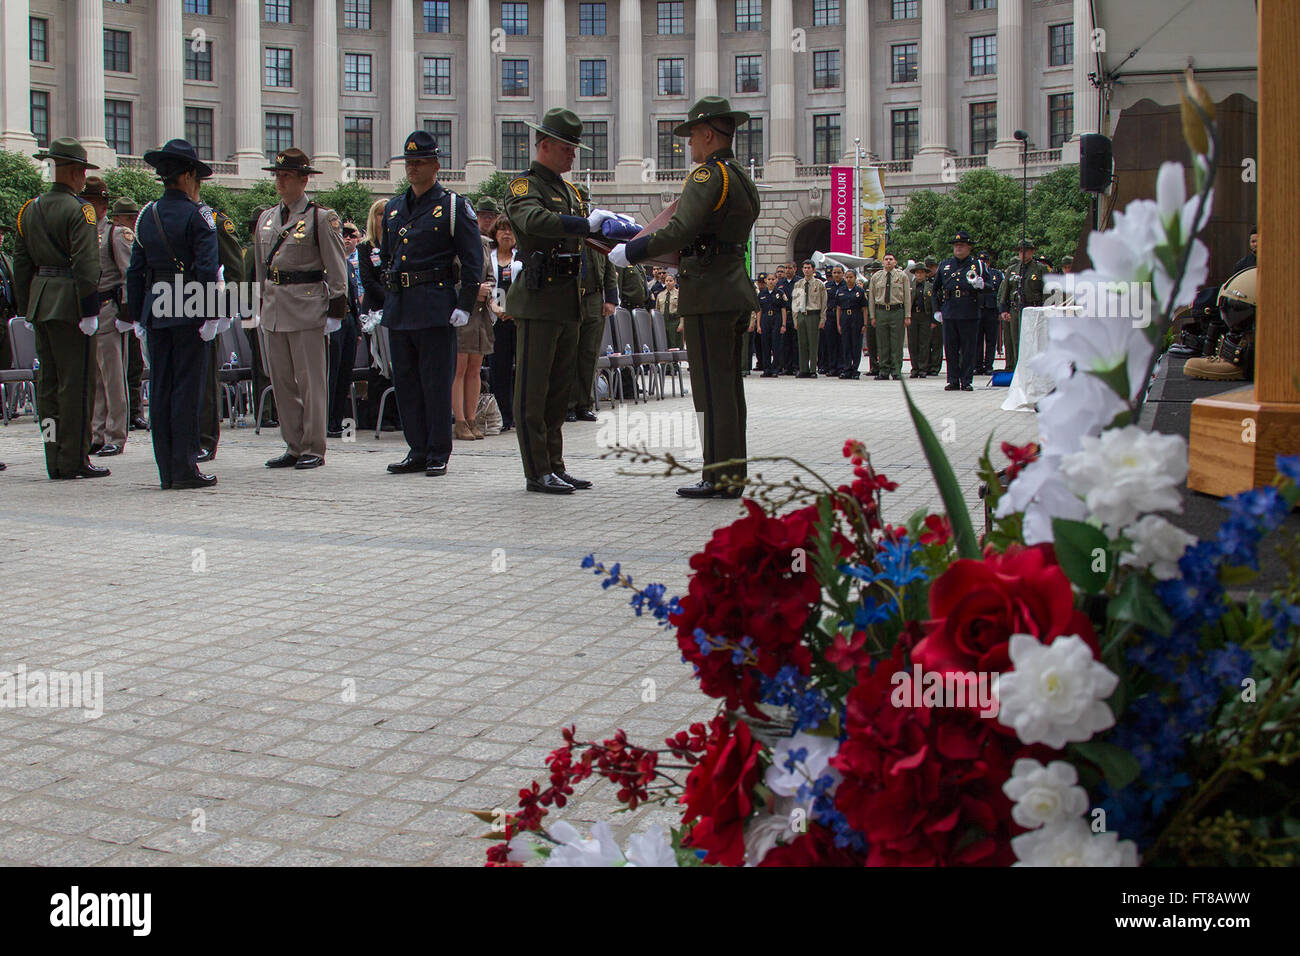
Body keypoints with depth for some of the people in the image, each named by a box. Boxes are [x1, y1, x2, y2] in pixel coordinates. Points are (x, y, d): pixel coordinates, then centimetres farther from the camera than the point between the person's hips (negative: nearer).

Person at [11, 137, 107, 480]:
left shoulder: (30, 209, 12)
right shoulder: (79, 210, -10)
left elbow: (21, 262, 15)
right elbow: (86, 264, -17)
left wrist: (26, 309, 19)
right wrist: (90, 310, -15)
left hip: (39, 302, 7)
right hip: (70, 302, -7)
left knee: (47, 381, 10)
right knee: (75, 382, -4)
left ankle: (54, 460, 14)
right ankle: (74, 460, -2)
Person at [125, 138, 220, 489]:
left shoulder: (147, 215, 10)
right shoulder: (198, 214, -6)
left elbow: (135, 270, 11)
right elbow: (207, 269, -14)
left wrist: (137, 314, 16)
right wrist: (211, 315, -12)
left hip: (155, 310, 5)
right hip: (188, 311, -5)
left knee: (159, 389, 7)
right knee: (187, 387, -3)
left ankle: (167, 471, 10)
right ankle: (185, 468, -3)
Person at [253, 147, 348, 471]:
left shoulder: (321, 217, -4)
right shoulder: (266, 218, 14)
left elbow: (336, 268, -5)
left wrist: (335, 310, -9)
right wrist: (263, 299, 17)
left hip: (307, 305, -6)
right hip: (274, 307, 7)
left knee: (311, 380, -2)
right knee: (282, 380, 9)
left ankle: (314, 449, 4)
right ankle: (293, 447, 16)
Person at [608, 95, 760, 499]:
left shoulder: (709, 175, -12)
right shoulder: (743, 180, 18)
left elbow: (681, 230, -23)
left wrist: (631, 251, -15)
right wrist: (684, 266, 28)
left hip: (709, 296, -9)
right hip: (737, 289, 10)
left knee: (713, 386, -7)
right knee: (730, 385, 11)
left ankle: (720, 476, -6)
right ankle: (733, 472, 15)